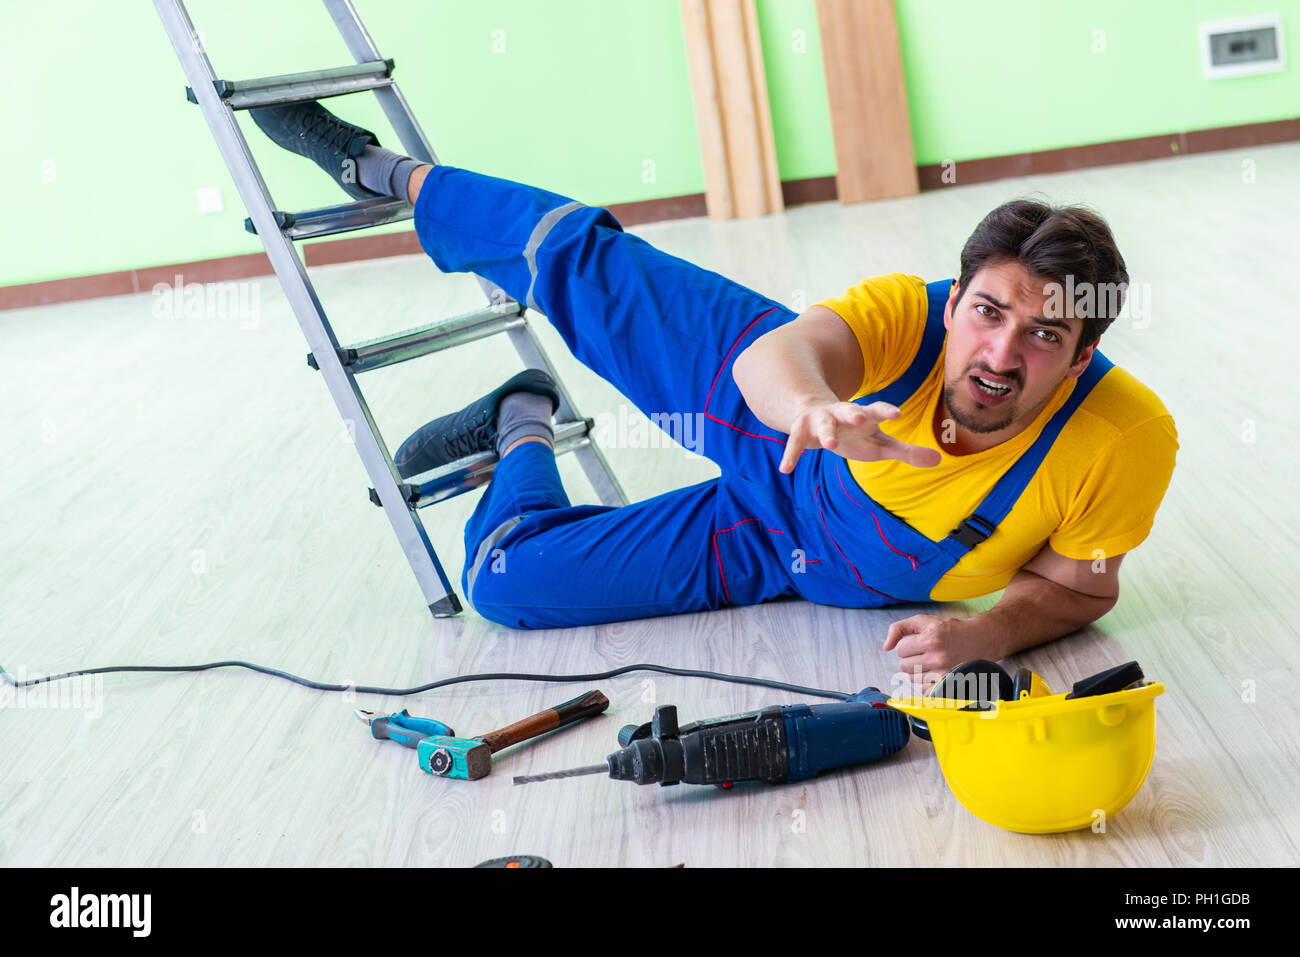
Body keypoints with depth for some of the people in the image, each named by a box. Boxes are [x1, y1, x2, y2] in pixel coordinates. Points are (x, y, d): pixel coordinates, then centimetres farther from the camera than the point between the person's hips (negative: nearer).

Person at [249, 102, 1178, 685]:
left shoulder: (1127, 439, -33)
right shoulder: (910, 316, -33)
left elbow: (1081, 585, -16)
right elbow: (778, 355, -52)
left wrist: (987, 632, -36)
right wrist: (814, 406, -76)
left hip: (787, 558, 1)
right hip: (777, 409, 0)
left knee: (506, 581, -2)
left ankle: (524, 424, 33)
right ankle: (387, 171, 34)